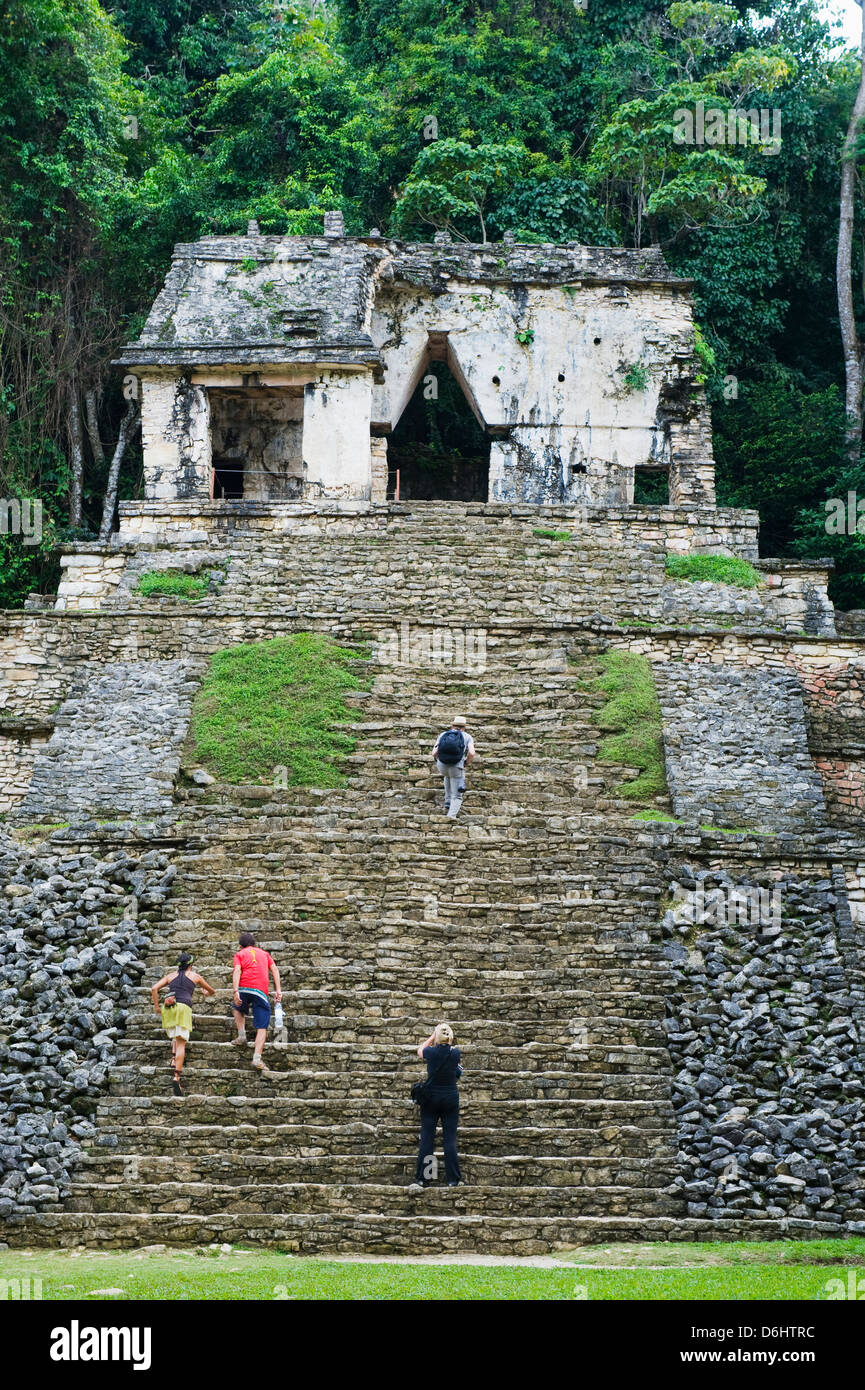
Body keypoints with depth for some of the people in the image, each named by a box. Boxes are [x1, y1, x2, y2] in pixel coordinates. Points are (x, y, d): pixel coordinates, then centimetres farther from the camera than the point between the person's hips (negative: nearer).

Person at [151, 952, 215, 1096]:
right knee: (181, 1042, -10)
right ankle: (176, 1077, -24)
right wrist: (207, 992, 58)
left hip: (168, 1008, 3)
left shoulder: (170, 976, 24)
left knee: (175, 1038, 28)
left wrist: (156, 1007, 18)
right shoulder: (195, 976, 20)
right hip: (183, 1008, -3)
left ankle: (174, 1060, 3)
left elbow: (154, 989, 10)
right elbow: (212, 991, 35)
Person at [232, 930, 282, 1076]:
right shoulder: (264, 953, 26)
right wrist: (278, 989, 6)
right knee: (262, 1028, -2)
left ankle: (241, 1035, 17)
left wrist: (236, 991, -12)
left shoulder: (240, 954, 17)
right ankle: (257, 1058, -17)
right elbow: (274, 969, 13)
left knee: (238, 1009, 34)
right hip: (261, 991, 0)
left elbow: (237, 971, -1)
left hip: (244, 987, 0)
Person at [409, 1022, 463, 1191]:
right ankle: (453, 1179, 1)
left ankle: (421, 1179, 2)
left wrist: (432, 1037, 17)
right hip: (451, 1098, 1)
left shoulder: (431, 1052, -10)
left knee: (426, 1138, 3)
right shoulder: (455, 1053, -6)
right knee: (450, 1139, 2)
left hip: (431, 1098, -1)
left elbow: (420, 1051, 13)